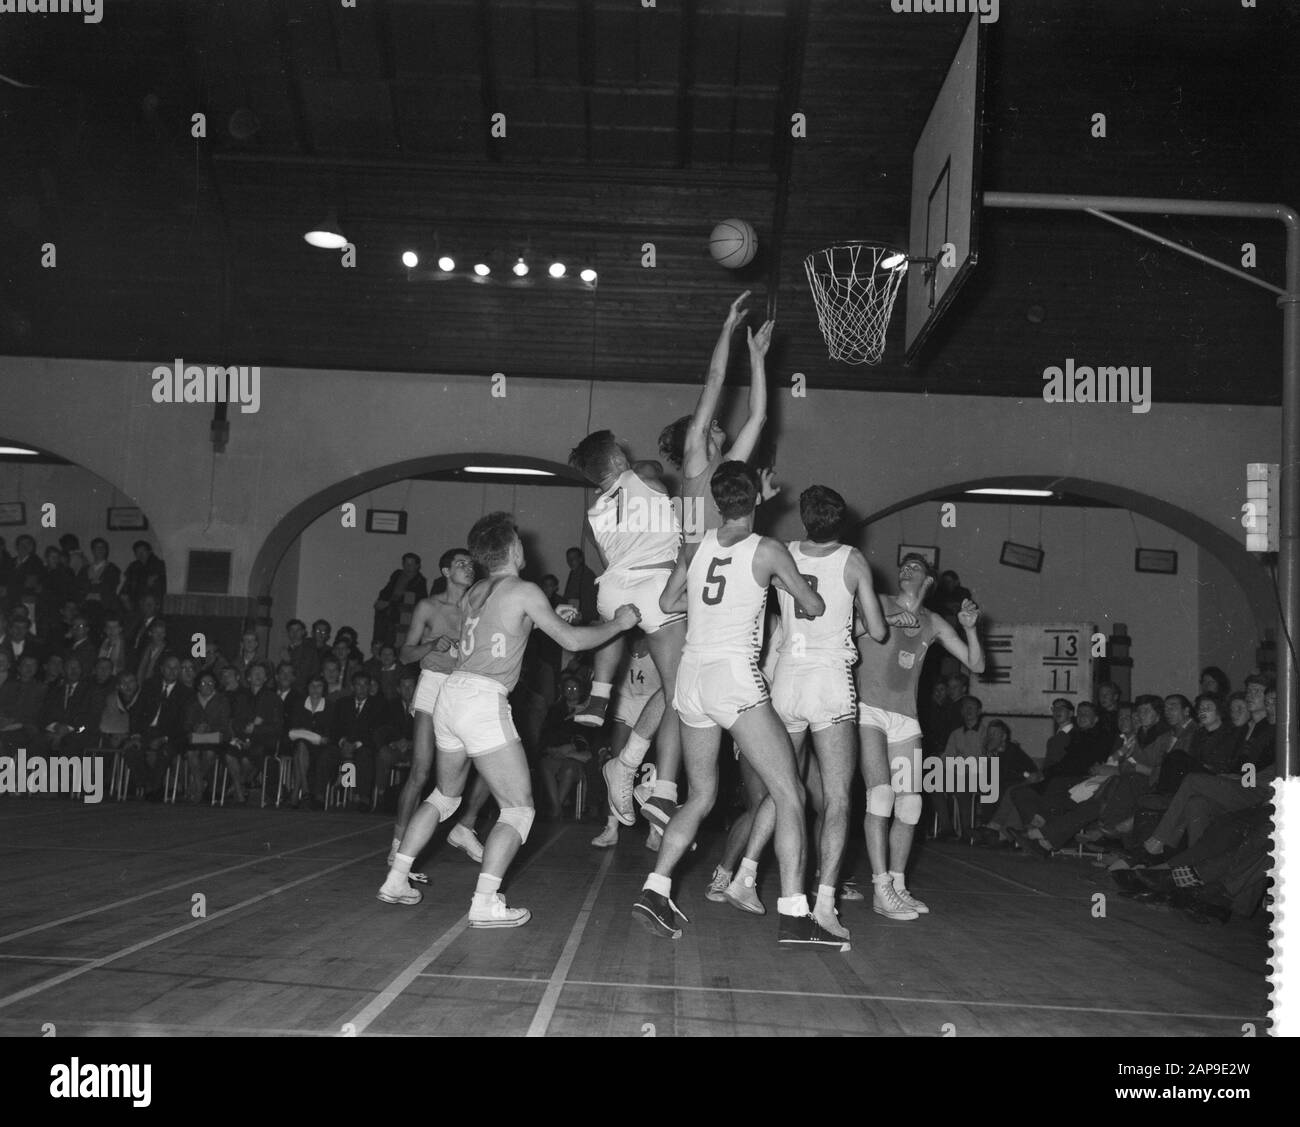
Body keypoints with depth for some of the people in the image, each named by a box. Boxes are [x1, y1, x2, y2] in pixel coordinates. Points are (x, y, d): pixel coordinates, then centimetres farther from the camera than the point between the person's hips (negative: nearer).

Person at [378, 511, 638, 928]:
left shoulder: (471, 595, 16)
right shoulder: (524, 592, -4)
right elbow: (572, 640, -1)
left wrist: (548, 616, 39)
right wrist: (619, 622, 12)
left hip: (451, 693, 8)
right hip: (483, 702, -8)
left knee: (444, 795, 26)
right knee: (519, 808, 0)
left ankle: (396, 881, 24)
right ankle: (485, 902, -12)